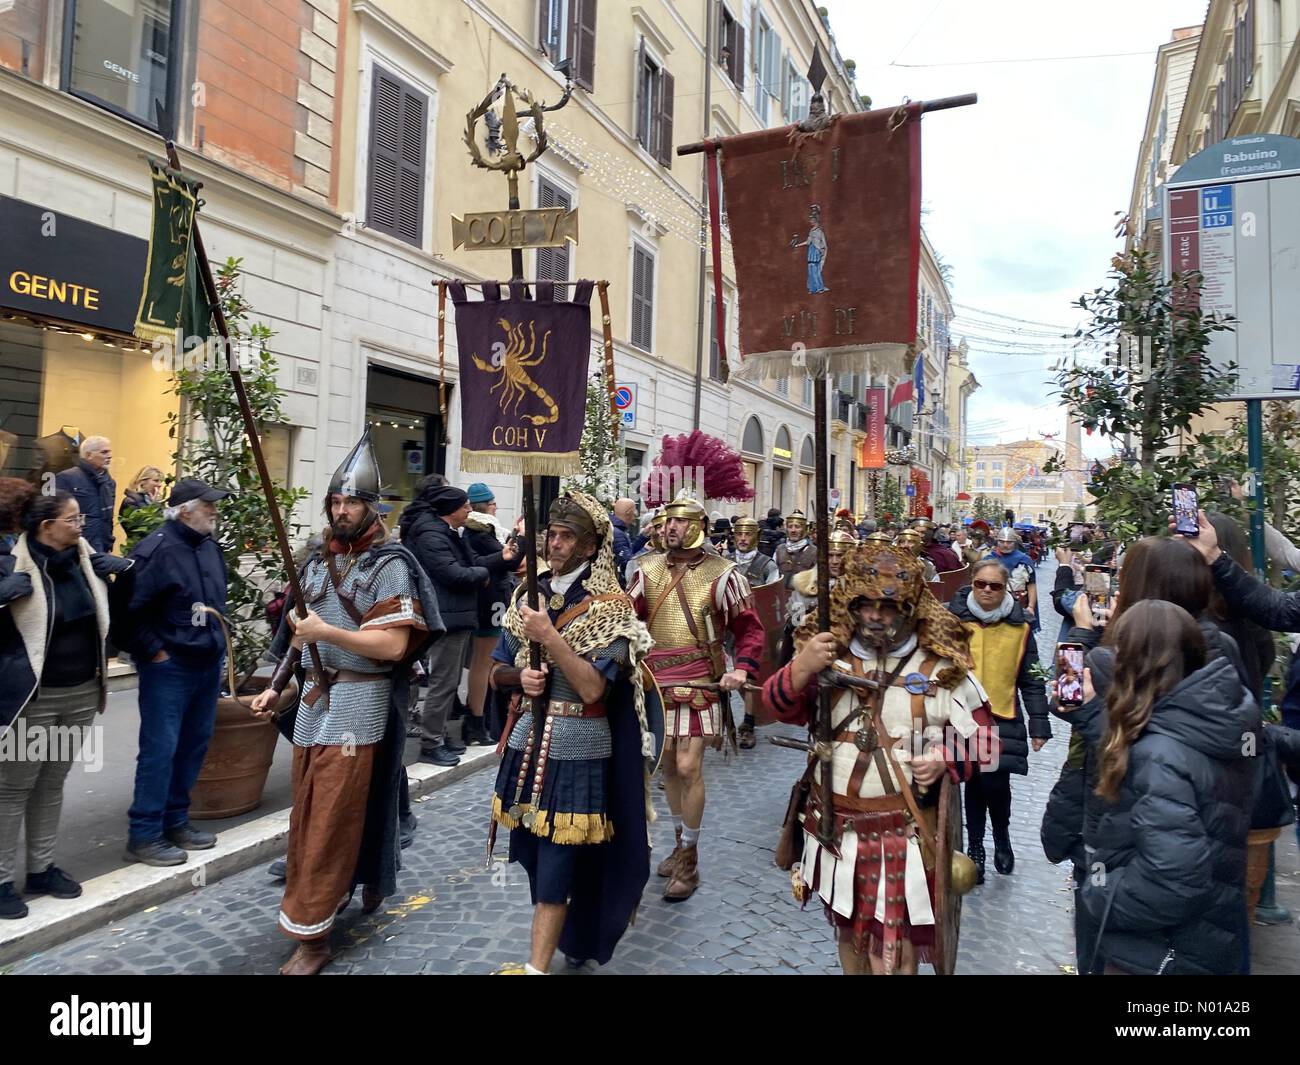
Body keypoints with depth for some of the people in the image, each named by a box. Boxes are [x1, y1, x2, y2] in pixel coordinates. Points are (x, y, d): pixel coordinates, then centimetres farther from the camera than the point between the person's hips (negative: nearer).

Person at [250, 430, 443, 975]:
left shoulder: (389, 564, -11)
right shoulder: (318, 561, 12)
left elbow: (394, 645, -19)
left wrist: (327, 632, -24)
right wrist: (276, 686, 12)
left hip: (357, 704, -7)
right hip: (313, 700, 7)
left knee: (329, 819, -2)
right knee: (309, 815, 15)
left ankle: (311, 934, 10)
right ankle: (365, 881, 37)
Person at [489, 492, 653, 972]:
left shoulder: (608, 608, -10)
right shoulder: (530, 596, 7)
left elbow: (592, 688, -20)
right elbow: (497, 671, 11)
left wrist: (548, 635, -25)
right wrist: (520, 676, -10)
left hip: (578, 748, -6)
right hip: (529, 739, 6)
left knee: (556, 867, -2)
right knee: (536, 856, 17)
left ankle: (537, 967, 6)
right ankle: (565, 937, 40)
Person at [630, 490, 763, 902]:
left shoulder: (721, 574, -8)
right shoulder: (648, 570, 5)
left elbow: (749, 627, -4)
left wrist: (742, 668, -19)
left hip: (698, 685, -5)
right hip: (656, 683, 5)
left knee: (688, 768, -6)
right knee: (667, 765, 15)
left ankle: (689, 860, 11)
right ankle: (681, 842, 35)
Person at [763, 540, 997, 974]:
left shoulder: (941, 664, -6)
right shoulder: (828, 652, -1)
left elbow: (981, 735, 1)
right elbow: (781, 707, -10)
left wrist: (945, 759, -19)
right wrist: (801, 669, -29)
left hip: (903, 830, -3)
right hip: (835, 823, 3)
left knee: (891, 949, 5)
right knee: (848, 929, 23)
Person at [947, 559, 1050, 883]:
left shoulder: (1019, 627, 3)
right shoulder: (953, 620, -1)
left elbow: (1031, 680, 6)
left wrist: (1039, 723, 3)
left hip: (1003, 718, 0)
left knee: (996, 784, -6)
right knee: (974, 783, 7)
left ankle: (1002, 839, 24)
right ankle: (975, 847, 26)